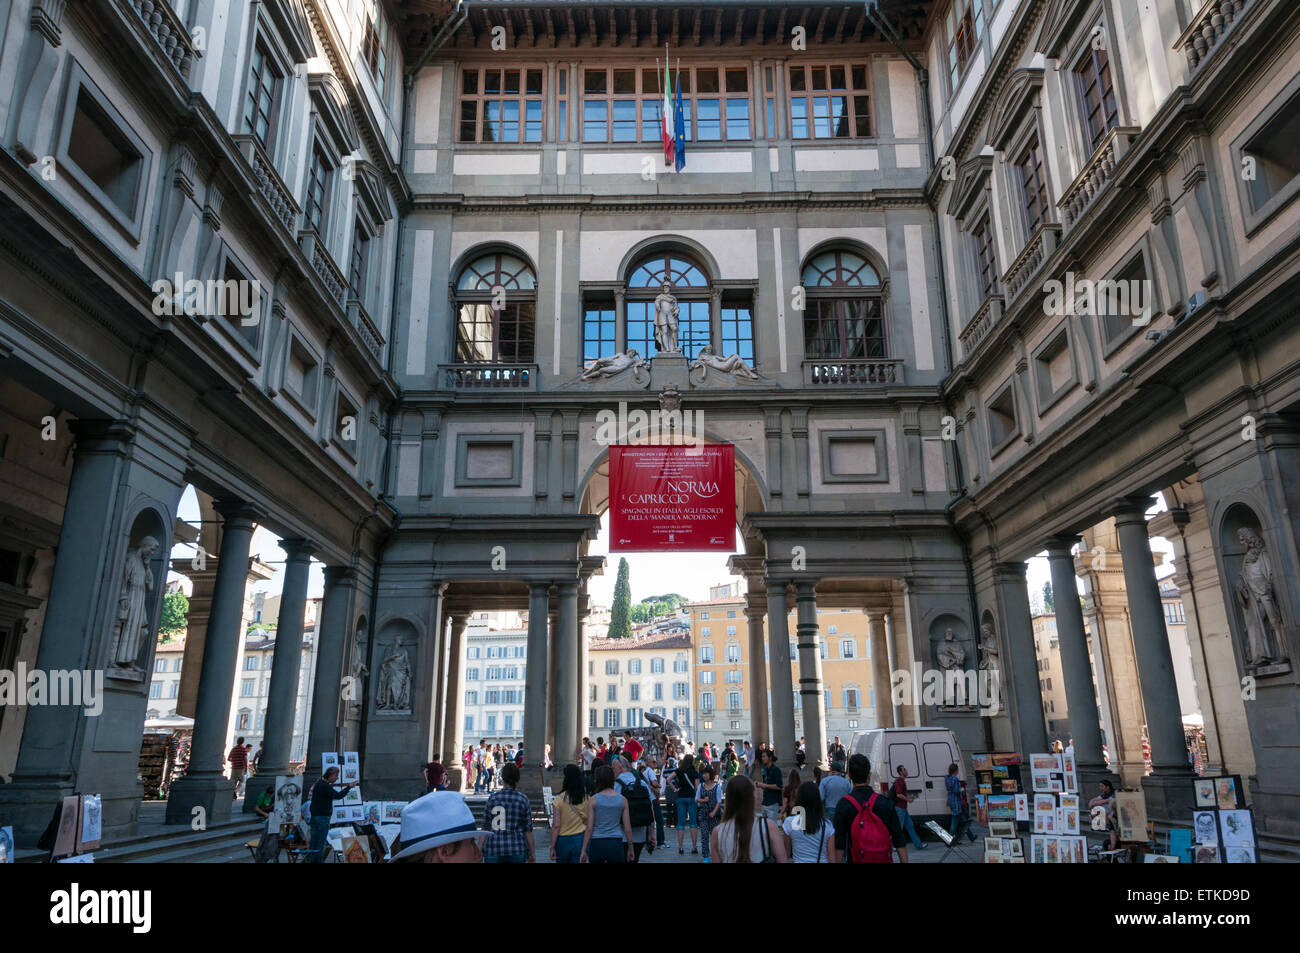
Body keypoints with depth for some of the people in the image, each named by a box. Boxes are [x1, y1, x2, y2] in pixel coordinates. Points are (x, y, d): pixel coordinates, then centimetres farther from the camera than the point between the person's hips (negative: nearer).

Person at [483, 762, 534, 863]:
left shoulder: (492, 799, -2)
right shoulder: (523, 800, -2)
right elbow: (528, 829, 0)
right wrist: (532, 852, 9)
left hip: (493, 850, 0)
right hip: (517, 850, 0)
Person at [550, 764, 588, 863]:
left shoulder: (558, 800, -11)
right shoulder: (587, 798, -5)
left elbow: (556, 826, -11)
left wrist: (552, 847, -5)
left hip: (563, 840, -1)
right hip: (581, 839, 1)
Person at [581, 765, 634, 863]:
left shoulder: (594, 799, -5)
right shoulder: (622, 800, 0)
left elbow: (589, 828, -7)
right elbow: (627, 828, 1)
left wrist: (583, 850, -1)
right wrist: (630, 848, 12)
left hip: (597, 844, -1)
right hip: (616, 844, 1)